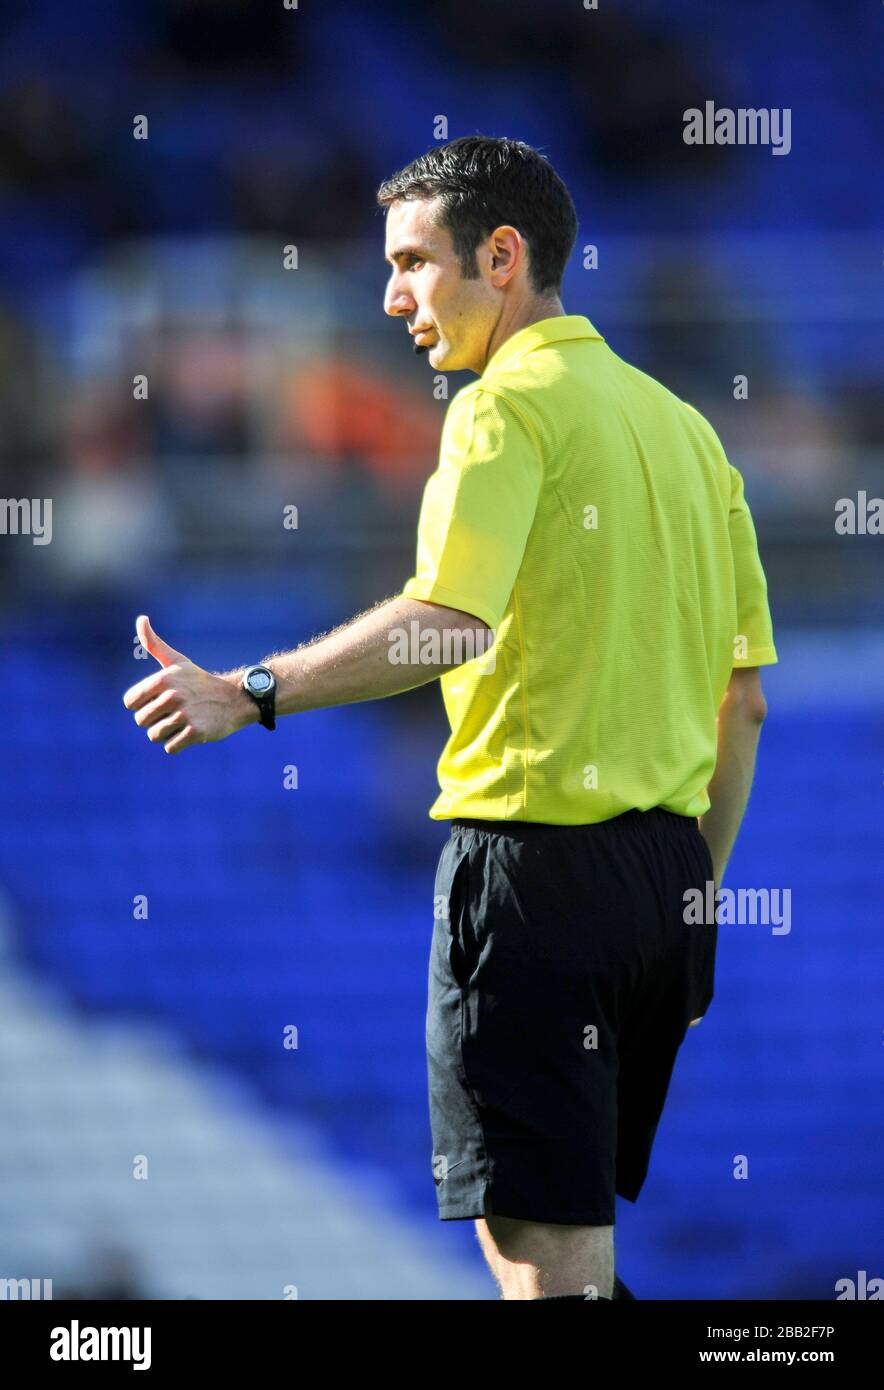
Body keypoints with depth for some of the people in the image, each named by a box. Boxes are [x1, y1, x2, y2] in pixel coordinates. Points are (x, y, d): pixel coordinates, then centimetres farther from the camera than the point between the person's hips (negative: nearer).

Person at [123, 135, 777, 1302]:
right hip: (666, 871, 8)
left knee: (544, 1247, -6)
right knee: (563, 1229, 17)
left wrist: (252, 694, -25)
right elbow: (745, 698, 17)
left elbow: (447, 621, -26)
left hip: (536, 855, -8)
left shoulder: (510, 405, -9)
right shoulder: (682, 425, 16)